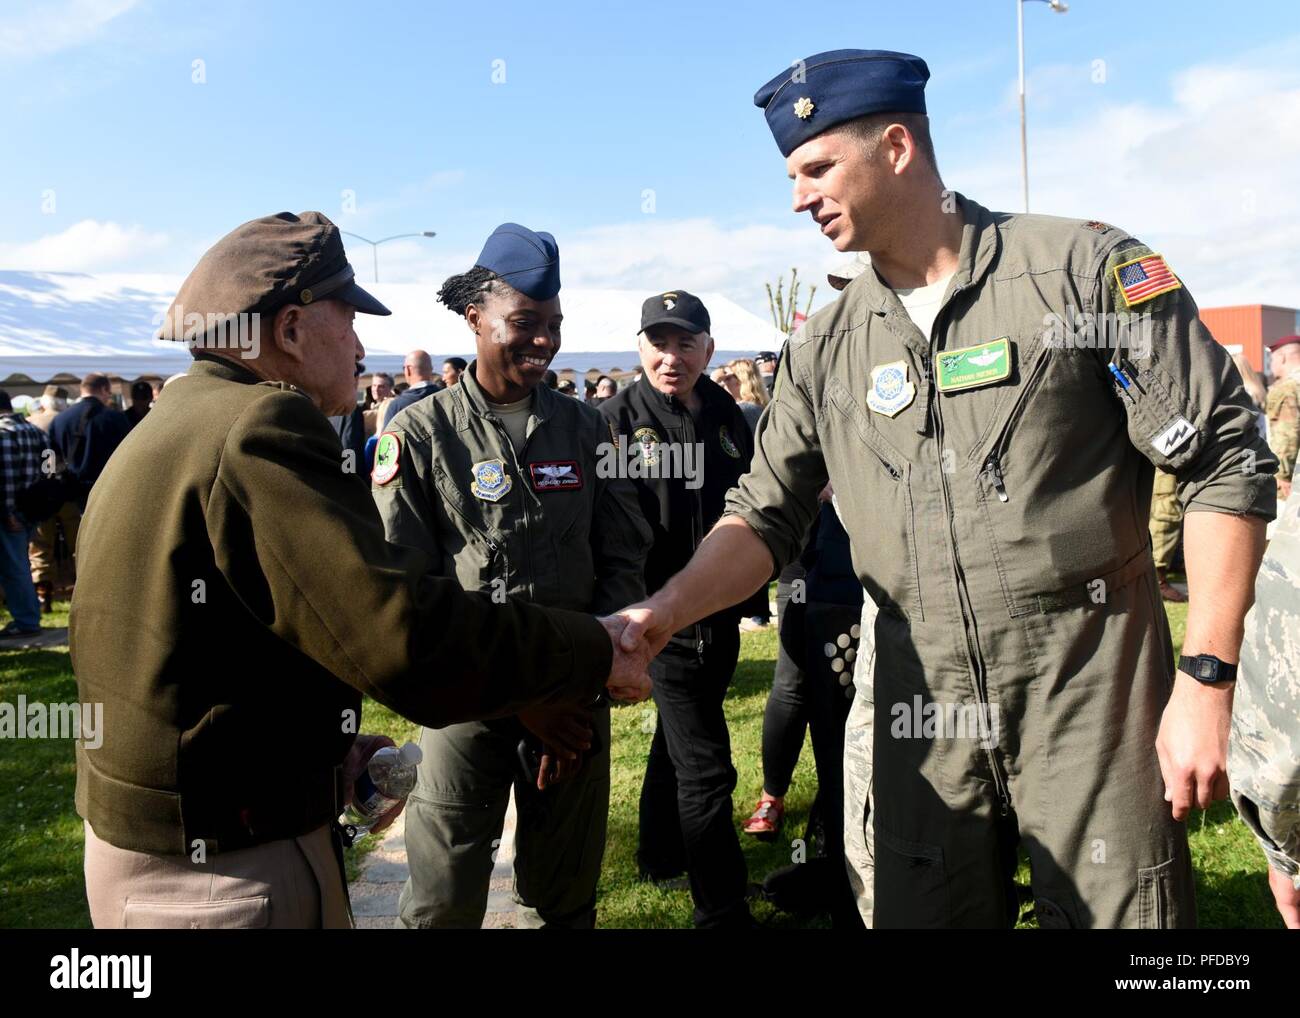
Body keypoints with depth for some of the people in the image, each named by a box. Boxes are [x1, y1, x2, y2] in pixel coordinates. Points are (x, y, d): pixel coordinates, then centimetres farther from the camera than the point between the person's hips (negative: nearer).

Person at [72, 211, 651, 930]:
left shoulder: (168, 427, 9)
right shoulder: (256, 427, -22)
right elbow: (412, 638, -30)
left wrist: (326, 751, 9)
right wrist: (595, 651, -18)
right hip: (233, 877, -9)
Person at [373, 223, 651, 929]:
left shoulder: (583, 428, 6)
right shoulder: (420, 434, -5)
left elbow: (624, 559, 5)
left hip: (575, 699, 3)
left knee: (564, 896, 14)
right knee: (443, 902, 4)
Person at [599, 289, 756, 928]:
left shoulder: (726, 414, 4)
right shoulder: (617, 419, -11)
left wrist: (752, 586, 13)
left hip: (721, 614, 6)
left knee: (677, 738, 23)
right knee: (705, 769, -4)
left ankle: (660, 854, 43)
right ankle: (722, 910, 11)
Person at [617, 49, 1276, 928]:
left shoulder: (1084, 269, -7)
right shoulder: (825, 350, 6)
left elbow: (1225, 465, -7)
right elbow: (765, 519, 7)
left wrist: (1206, 683, -12)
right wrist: (662, 613, -10)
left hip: (1090, 708, -3)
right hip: (922, 720, 4)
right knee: (919, 909, 14)